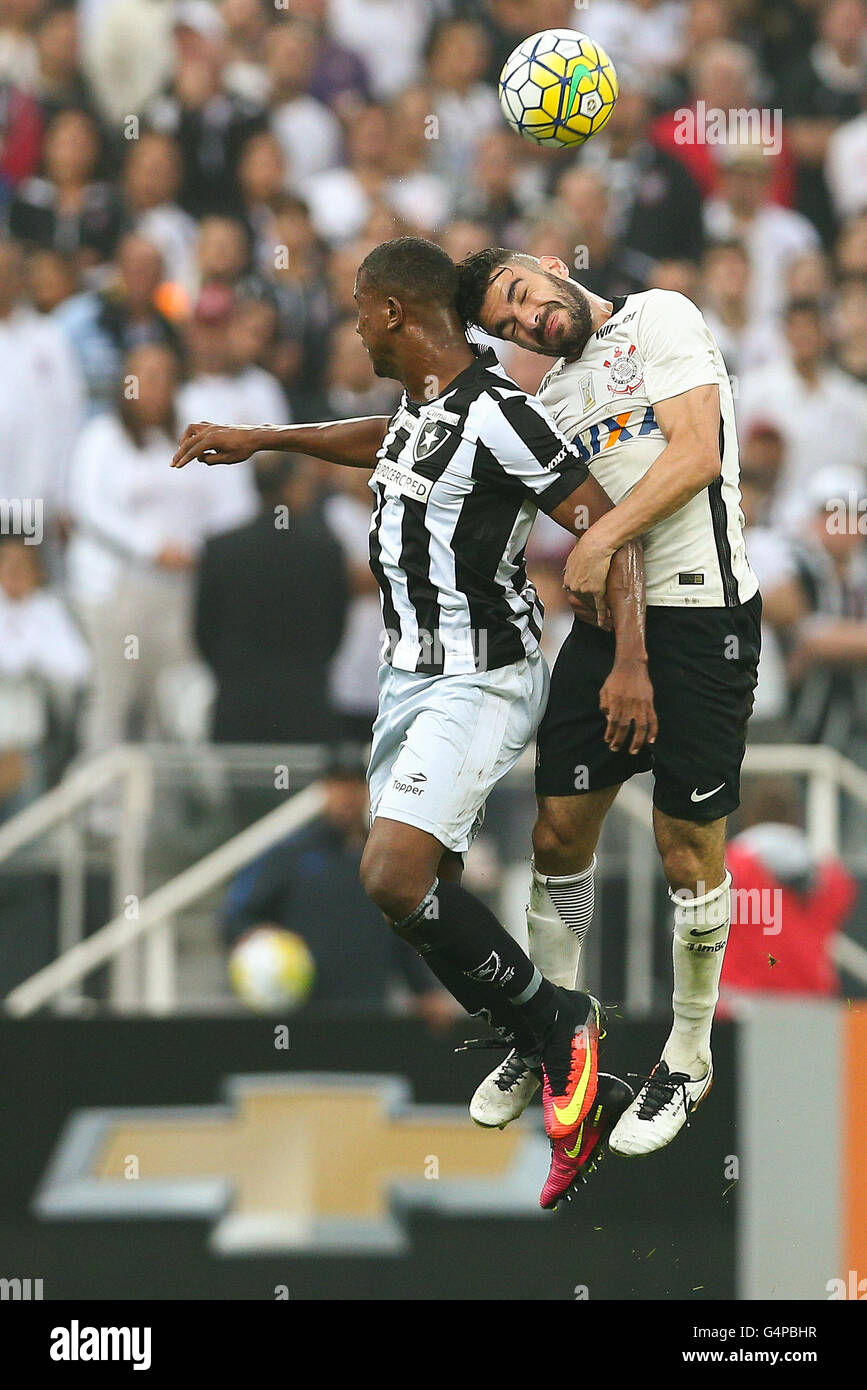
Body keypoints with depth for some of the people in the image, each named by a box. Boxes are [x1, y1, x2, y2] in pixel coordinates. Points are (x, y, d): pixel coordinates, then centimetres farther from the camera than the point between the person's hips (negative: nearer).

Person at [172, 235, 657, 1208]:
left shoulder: (495, 416, -19)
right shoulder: (427, 407, 10)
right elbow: (386, 444, 35)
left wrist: (631, 664, -28)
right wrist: (260, 440, 38)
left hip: (479, 681, -10)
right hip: (411, 677, 10)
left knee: (393, 875, -23)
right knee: (426, 893, 6)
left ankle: (555, 1024, -5)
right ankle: (564, 1088, 10)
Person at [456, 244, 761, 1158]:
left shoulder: (658, 318, -3)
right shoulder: (553, 399, 18)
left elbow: (696, 455, -13)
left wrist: (603, 537, -20)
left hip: (700, 611, -7)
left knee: (687, 844, -1)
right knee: (559, 831, 5)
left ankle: (689, 1056, 13)